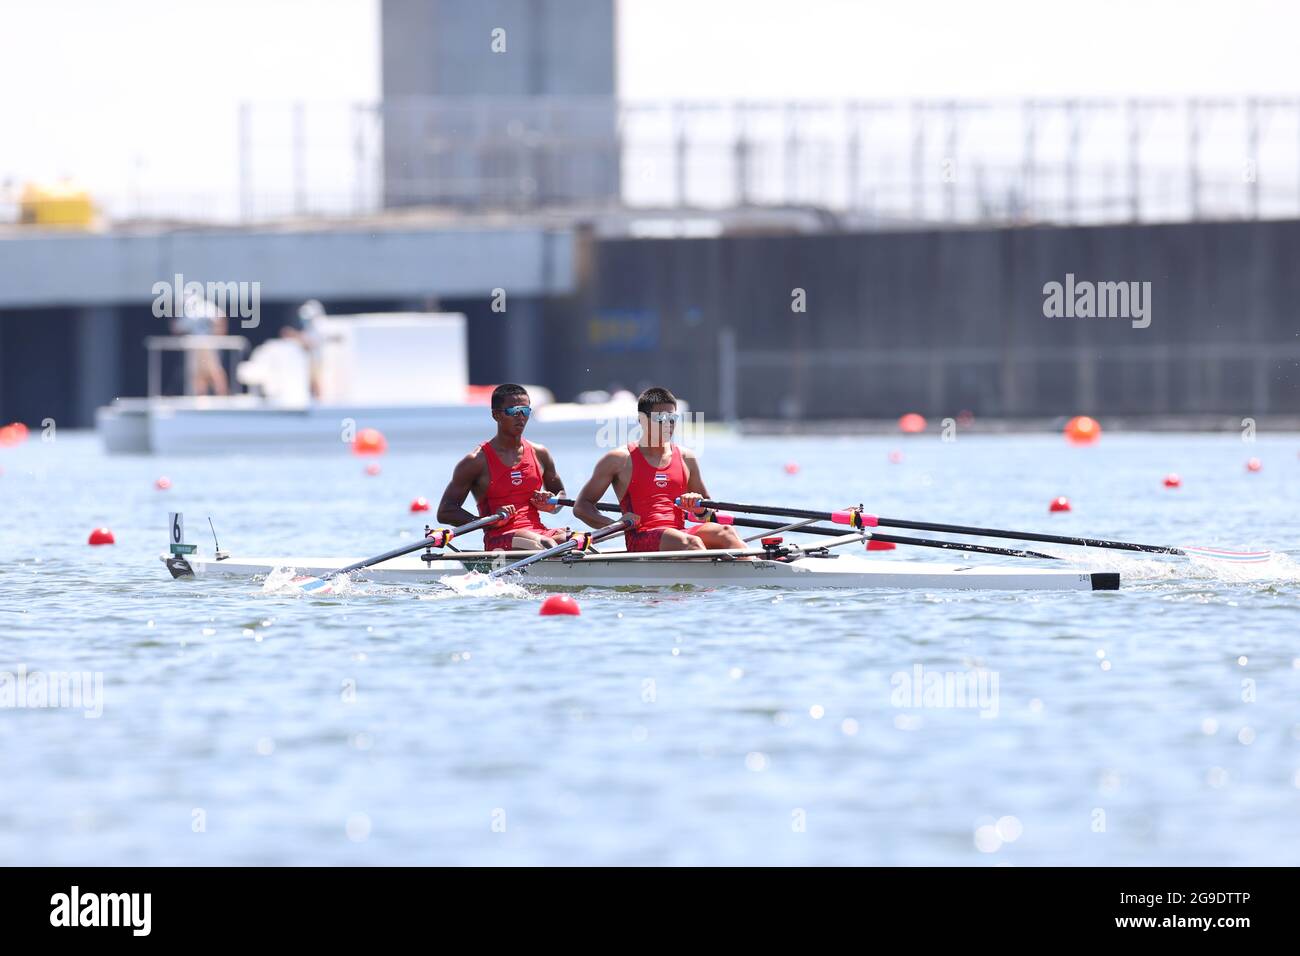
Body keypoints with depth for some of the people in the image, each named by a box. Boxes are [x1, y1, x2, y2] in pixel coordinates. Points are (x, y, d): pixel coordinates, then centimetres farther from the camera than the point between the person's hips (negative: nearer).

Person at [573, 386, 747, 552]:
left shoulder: (686, 458, 20)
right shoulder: (620, 460, 7)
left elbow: (708, 513, 30)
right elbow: (581, 506, 8)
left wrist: (700, 509, 3)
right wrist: (614, 525, -10)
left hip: (680, 532, 5)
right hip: (641, 540, -5)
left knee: (724, 533, -26)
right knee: (691, 542, -36)